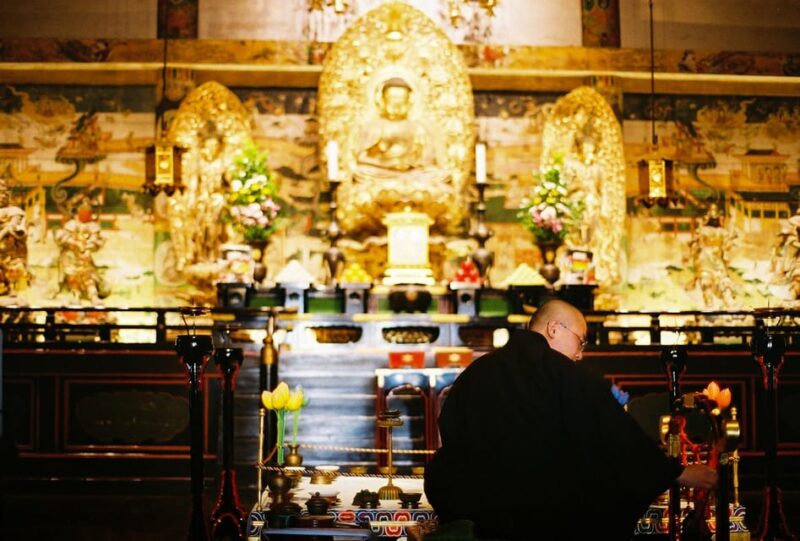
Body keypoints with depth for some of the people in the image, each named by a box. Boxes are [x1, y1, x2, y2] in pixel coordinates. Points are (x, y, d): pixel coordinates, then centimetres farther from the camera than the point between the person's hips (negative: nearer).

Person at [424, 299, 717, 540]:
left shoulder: (474, 372, 4)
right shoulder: (566, 376, -7)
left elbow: (450, 437, 11)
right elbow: (619, 436, -5)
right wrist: (676, 472, 6)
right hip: (547, 515, -4)